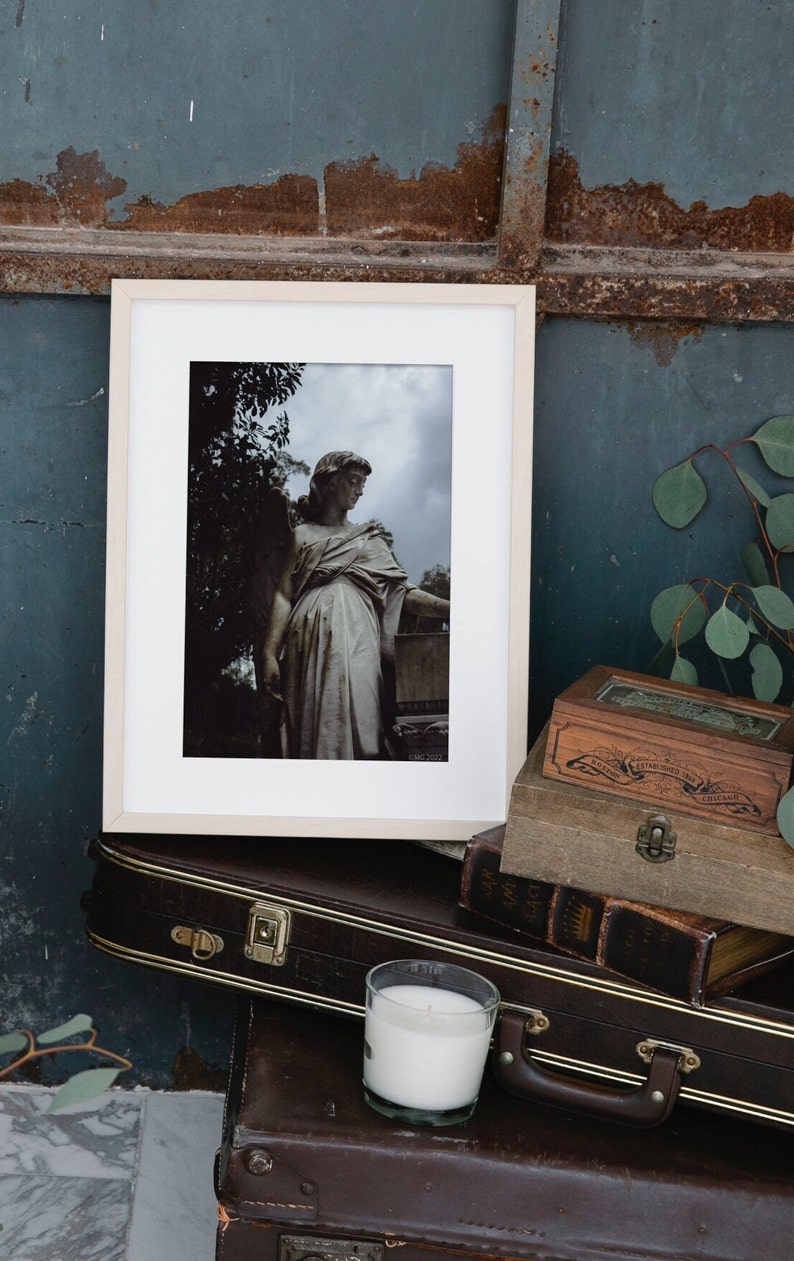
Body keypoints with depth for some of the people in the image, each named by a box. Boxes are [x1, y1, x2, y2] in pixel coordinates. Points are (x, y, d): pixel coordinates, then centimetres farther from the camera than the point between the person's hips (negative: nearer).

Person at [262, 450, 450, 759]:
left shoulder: (369, 539, 20)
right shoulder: (303, 535, 16)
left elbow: (403, 593, 10)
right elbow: (284, 596, 9)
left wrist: (452, 608, -5)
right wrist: (270, 653, -2)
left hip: (356, 643, 1)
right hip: (311, 643, -1)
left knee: (353, 721, -11)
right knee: (311, 728, -7)